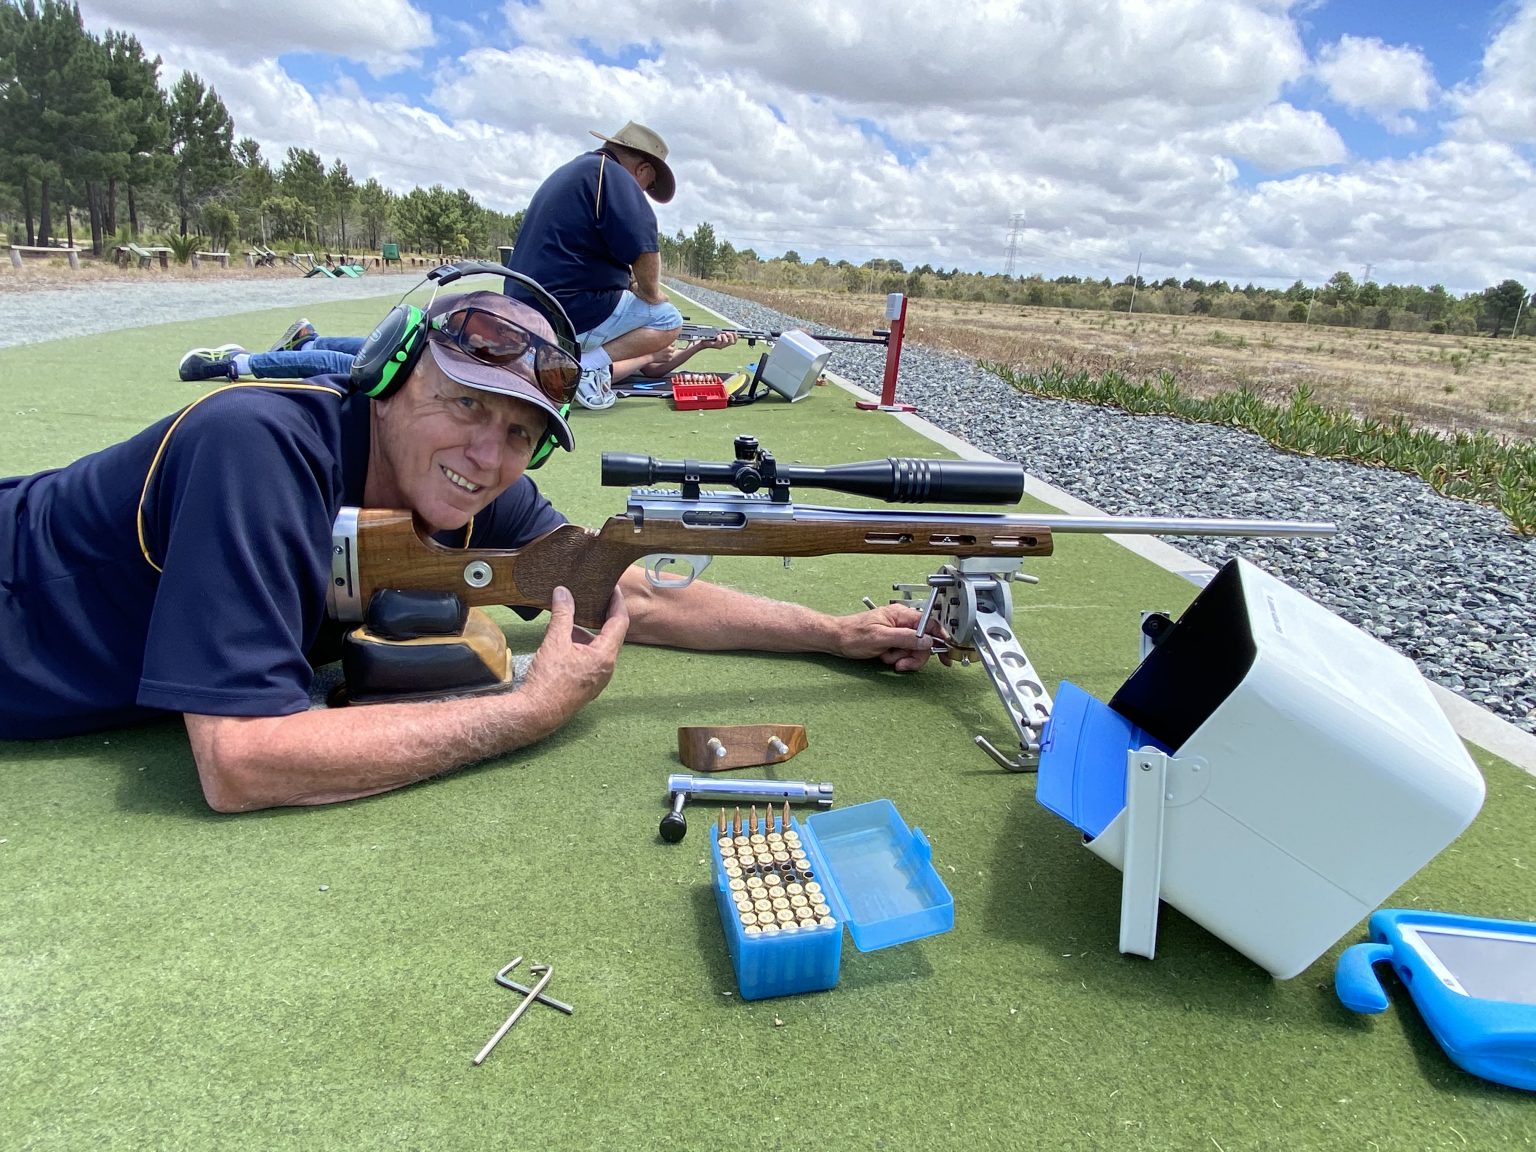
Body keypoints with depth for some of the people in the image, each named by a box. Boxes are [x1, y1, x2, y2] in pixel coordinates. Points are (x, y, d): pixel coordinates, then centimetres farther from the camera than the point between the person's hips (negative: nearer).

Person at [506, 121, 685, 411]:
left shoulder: (568, 172, 21)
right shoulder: (612, 175, -10)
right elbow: (643, 251, -21)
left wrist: (633, 286, 26)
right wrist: (651, 293, -2)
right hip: (570, 314, -9)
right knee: (668, 319, 2)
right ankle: (589, 364, -15)